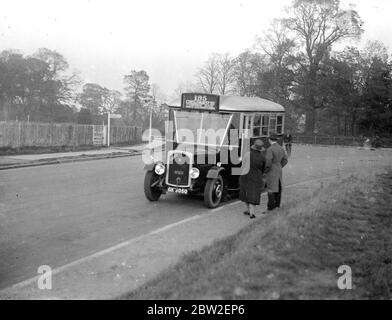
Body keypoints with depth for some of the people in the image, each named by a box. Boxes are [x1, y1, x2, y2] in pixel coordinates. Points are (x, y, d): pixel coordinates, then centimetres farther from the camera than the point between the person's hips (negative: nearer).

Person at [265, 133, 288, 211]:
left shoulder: (270, 149, -19)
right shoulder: (281, 148, 5)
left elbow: (268, 162, -24)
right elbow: (285, 160, 11)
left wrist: (266, 170, -9)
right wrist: (279, 167, 17)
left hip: (272, 171, -7)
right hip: (279, 171, 7)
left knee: (271, 189, -2)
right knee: (278, 188, 16)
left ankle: (271, 206, -1)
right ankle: (277, 204, 23)